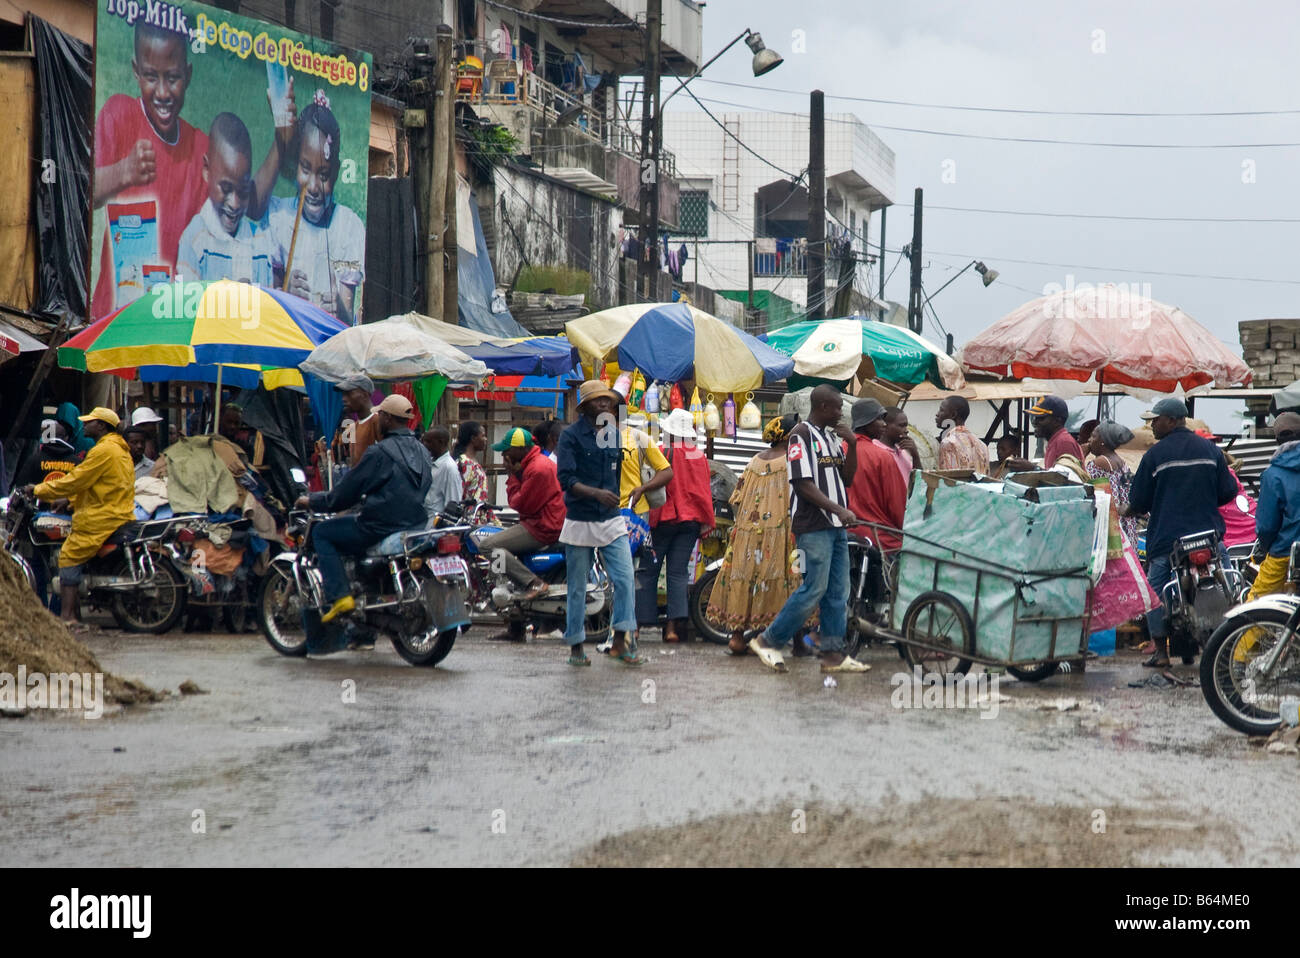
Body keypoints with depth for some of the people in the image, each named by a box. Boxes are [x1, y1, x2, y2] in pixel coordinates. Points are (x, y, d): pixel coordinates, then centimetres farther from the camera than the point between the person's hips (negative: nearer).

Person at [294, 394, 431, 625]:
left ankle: (339, 595, -7)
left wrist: (311, 501, 7)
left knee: (321, 532, 7)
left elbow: (344, 494, -9)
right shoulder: (422, 451, 11)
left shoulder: (380, 452, -13)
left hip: (383, 527, -8)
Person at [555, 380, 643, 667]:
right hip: (580, 522, -4)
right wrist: (596, 493, -29)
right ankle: (576, 646, 14)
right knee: (578, 588, 4)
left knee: (625, 579, -8)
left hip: (611, 520, 4)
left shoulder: (615, 434, 10)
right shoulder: (571, 436, -7)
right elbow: (565, 478, -17)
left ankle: (621, 640, -1)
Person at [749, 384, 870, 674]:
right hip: (813, 526, -9)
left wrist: (852, 445, 3)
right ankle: (767, 641, -1)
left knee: (838, 592, 6)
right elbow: (803, 484, -16)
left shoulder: (832, 437, 18)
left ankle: (834, 654, 9)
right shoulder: (802, 435, -9)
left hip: (836, 526, 9)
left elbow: (846, 478, 16)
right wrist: (838, 509, -23)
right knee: (814, 589, -10)